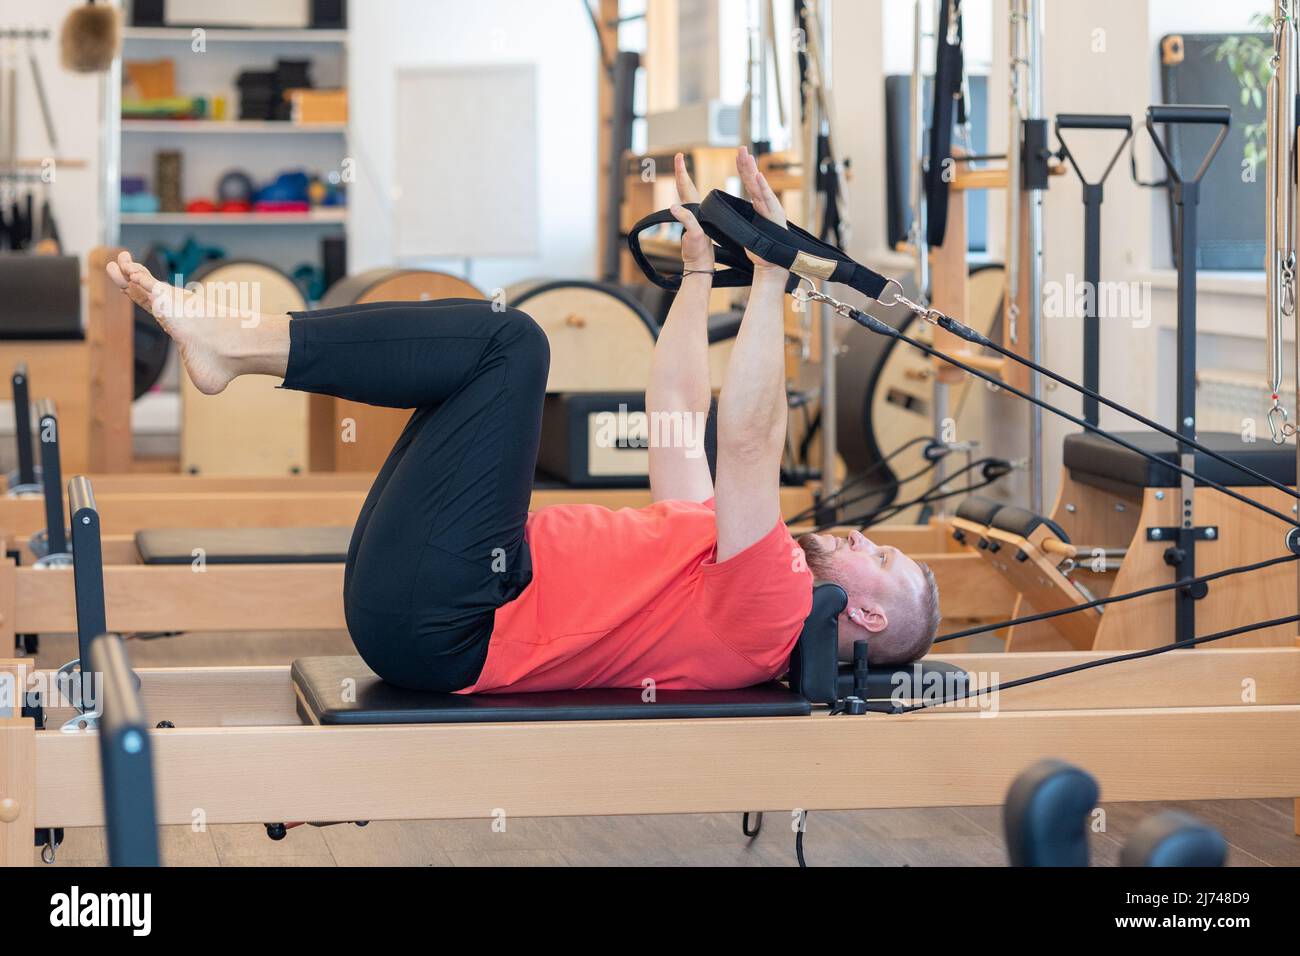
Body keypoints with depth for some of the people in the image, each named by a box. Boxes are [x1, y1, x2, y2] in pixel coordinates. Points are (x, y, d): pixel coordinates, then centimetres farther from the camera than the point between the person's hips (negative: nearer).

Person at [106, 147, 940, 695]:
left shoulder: (766, 608, -4)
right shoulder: (719, 545, 22)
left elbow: (748, 443, -16)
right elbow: (678, 415, 29)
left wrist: (772, 276, -17)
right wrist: (699, 267, 28)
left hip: (435, 621, -9)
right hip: (418, 611, 9)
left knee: (510, 343, -12)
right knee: (491, 345, 17)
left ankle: (236, 342, -12)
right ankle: (228, 342, 4)